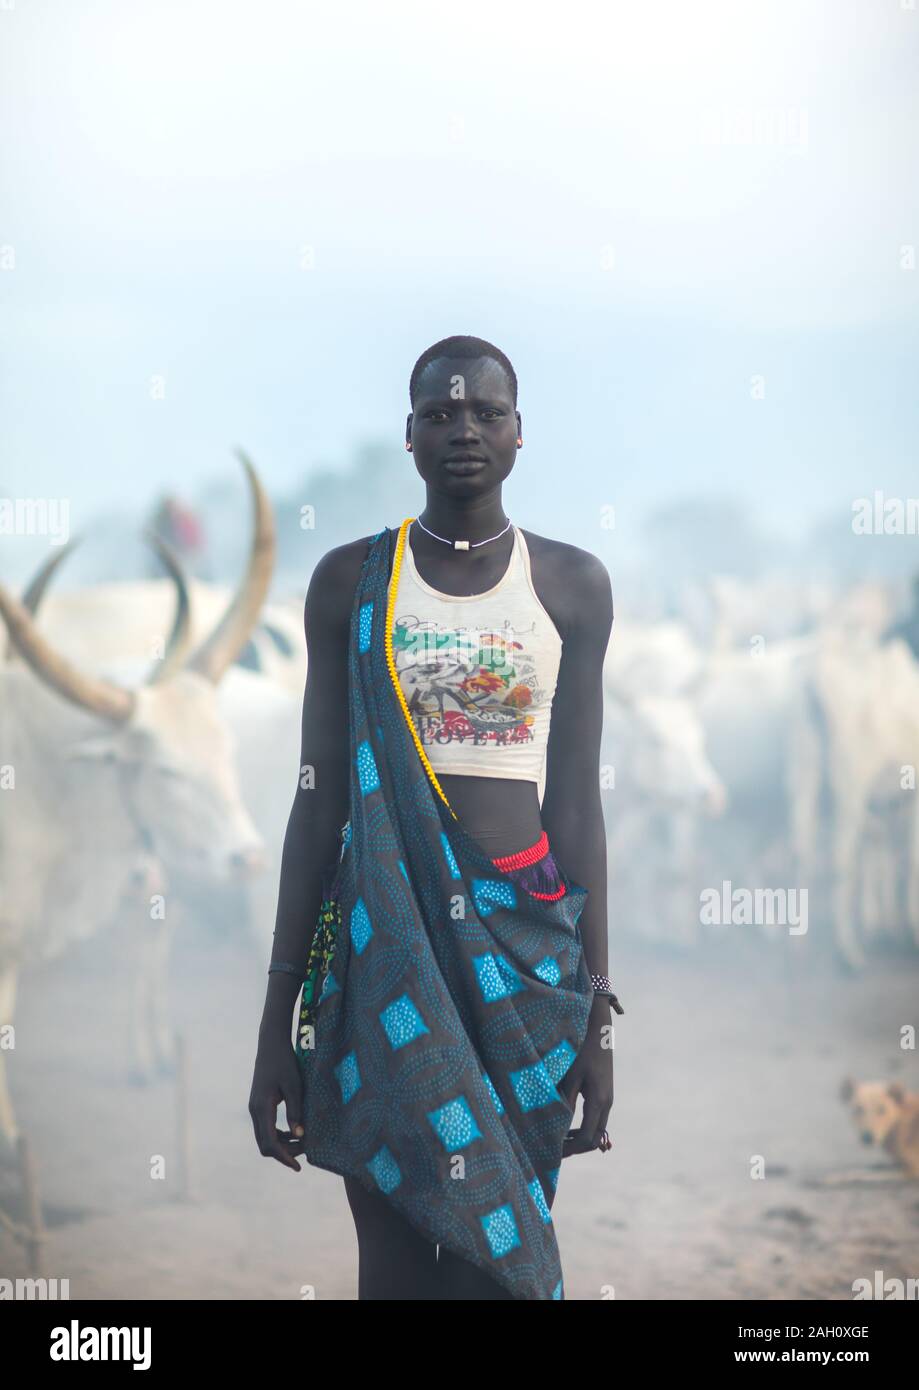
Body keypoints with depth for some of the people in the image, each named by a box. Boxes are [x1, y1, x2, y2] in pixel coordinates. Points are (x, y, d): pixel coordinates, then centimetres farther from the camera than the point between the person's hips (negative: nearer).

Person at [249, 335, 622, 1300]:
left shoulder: (572, 583, 6)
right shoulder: (351, 580, 4)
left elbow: (576, 797, 6)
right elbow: (319, 795, 4)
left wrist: (595, 1008, 1)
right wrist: (278, 1017, 1)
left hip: (526, 940, 1)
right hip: (384, 935, 0)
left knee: (503, 1255, 0)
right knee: (396, 1256, -2)